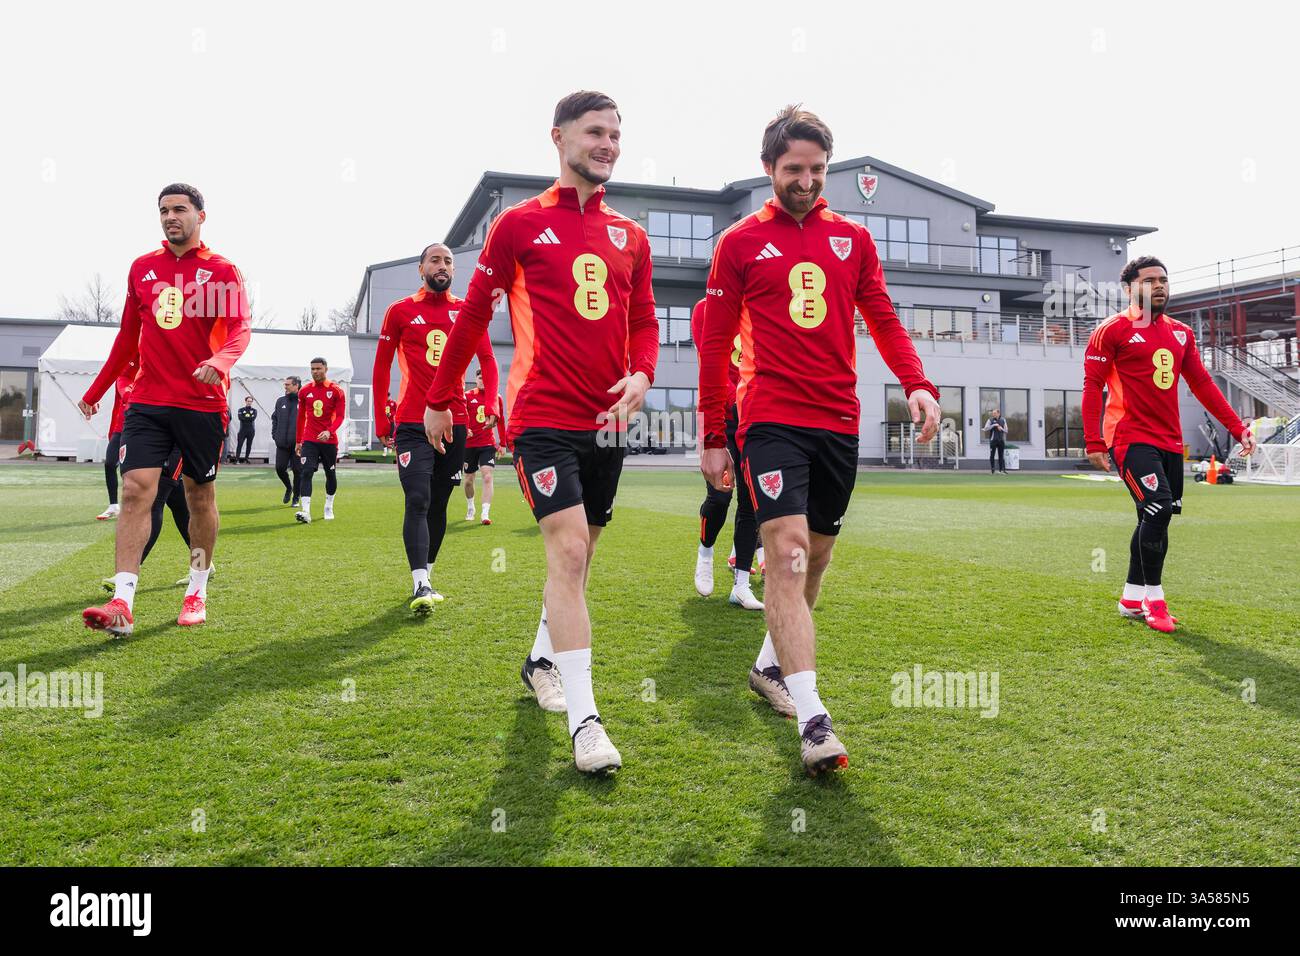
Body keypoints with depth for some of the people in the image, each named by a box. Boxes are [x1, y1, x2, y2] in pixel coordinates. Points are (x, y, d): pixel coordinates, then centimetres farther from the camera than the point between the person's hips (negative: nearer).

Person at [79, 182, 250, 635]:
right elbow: (128, 335, 20)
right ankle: (121, 604, -12)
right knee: (135, 490, -9)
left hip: (202, 404, -3)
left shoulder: (222, 271, 0)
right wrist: (96, 391, 22)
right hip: (146, 402, 3)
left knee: (200, 496, 8)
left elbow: (240, 330, -12)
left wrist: (219, 362, -34)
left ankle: (197, 593, 23)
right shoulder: (142, 268, 12)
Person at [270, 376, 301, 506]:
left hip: (299, 443, -4)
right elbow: (274, 418, 20)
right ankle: (289, 488, 30)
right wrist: (275, 435, 10)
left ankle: (296, 498, 14)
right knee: (280, 468, 2)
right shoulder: (280, 401, 12)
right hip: (282, 444, 5)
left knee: (298, 471, 1)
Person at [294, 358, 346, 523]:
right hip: (309, 440, 1)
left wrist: (329, 431, -24)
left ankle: (329, 507, 30)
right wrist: (298, 441, 15)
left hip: (329, 439, -1)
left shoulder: (337, 391, -2)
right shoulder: (304, 391, 7)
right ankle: (305, 511, -20)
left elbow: (340, 416, -7)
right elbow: (301, 417, 14)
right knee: (306, 472, -14)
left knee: (331, 474, 11)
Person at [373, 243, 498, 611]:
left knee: (439, 504, 11)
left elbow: (487, 360, 8)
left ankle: (426, 574, 25)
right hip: (412, 424, -3)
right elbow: (382, 367, 8)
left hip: (455, 423, 3)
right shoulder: (400, 311, 4)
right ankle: (420, 584, -18)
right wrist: (381, 420, 4)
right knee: (418, 501, -15)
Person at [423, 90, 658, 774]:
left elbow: (643, 320, 16)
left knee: (576, 556, 15)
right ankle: (584, 722, -11)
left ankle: (541, 661, 38)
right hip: (543, 417, -5)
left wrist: (642, 372, -6)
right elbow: (473, 314, 5)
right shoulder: (520, 224, 0)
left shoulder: (630, 236, 13)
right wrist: (440, 399, 9)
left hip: (606, 422, 6)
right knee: (568, 552, -15)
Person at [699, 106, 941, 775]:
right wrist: (713, 437, 3)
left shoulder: (854, 239, 14)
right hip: (771, 418, -4)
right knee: (788, 551, -17)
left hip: (838, 421, 5)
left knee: (816, 554, 13)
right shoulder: (741, 243, 4)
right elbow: (715, 345, 5)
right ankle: (812, 720, -18)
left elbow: (884, 321, 13)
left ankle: (771, 667, 34)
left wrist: (916, 384, -6)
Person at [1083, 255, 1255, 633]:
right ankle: (1153, 599, -3)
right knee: (1158, 508, -18)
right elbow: (1092, 386, -7)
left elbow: (1202, 384, 18)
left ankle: (1132, 598, 24)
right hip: (1131, 438, -7)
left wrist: (1238, 428, 12)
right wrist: (1093, 442, -14)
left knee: (1155, 519, 10)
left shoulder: (1181, 334, 14)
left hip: (1169, 442, 7)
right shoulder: (1112, 331, -5)